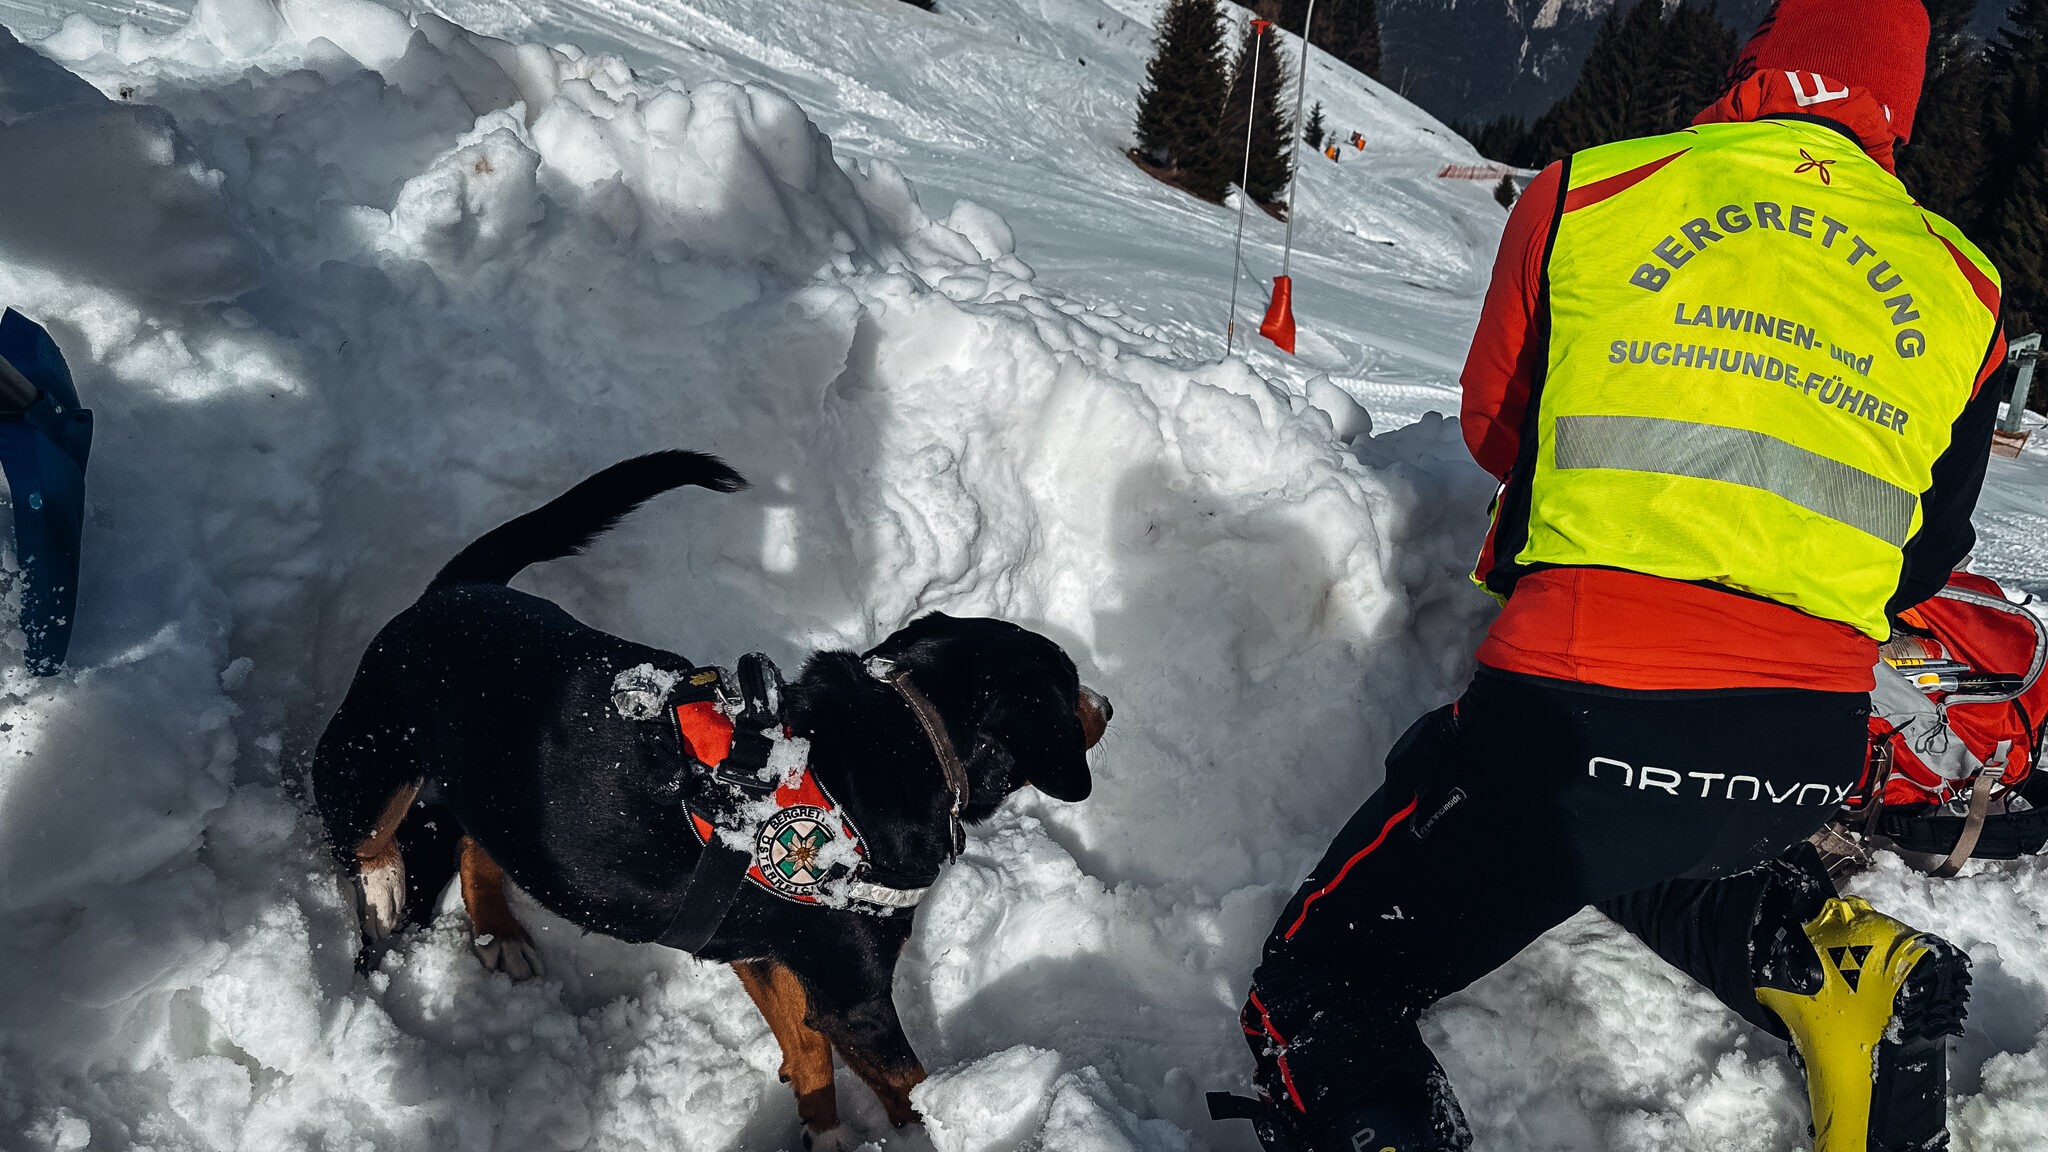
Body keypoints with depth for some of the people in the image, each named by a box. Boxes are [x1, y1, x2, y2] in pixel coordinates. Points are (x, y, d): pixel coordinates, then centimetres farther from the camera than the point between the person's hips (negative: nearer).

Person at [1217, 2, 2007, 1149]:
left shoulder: (1584, 195, 4)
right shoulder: (1961, 286, 12)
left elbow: (1494, 427, 17)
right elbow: (1923, 560, 19)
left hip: (1581, 709, -5)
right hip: (1809, 755, 5)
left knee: (1318, 992, 7)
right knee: (1657, 838, 39)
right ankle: (1831, 956, 12)